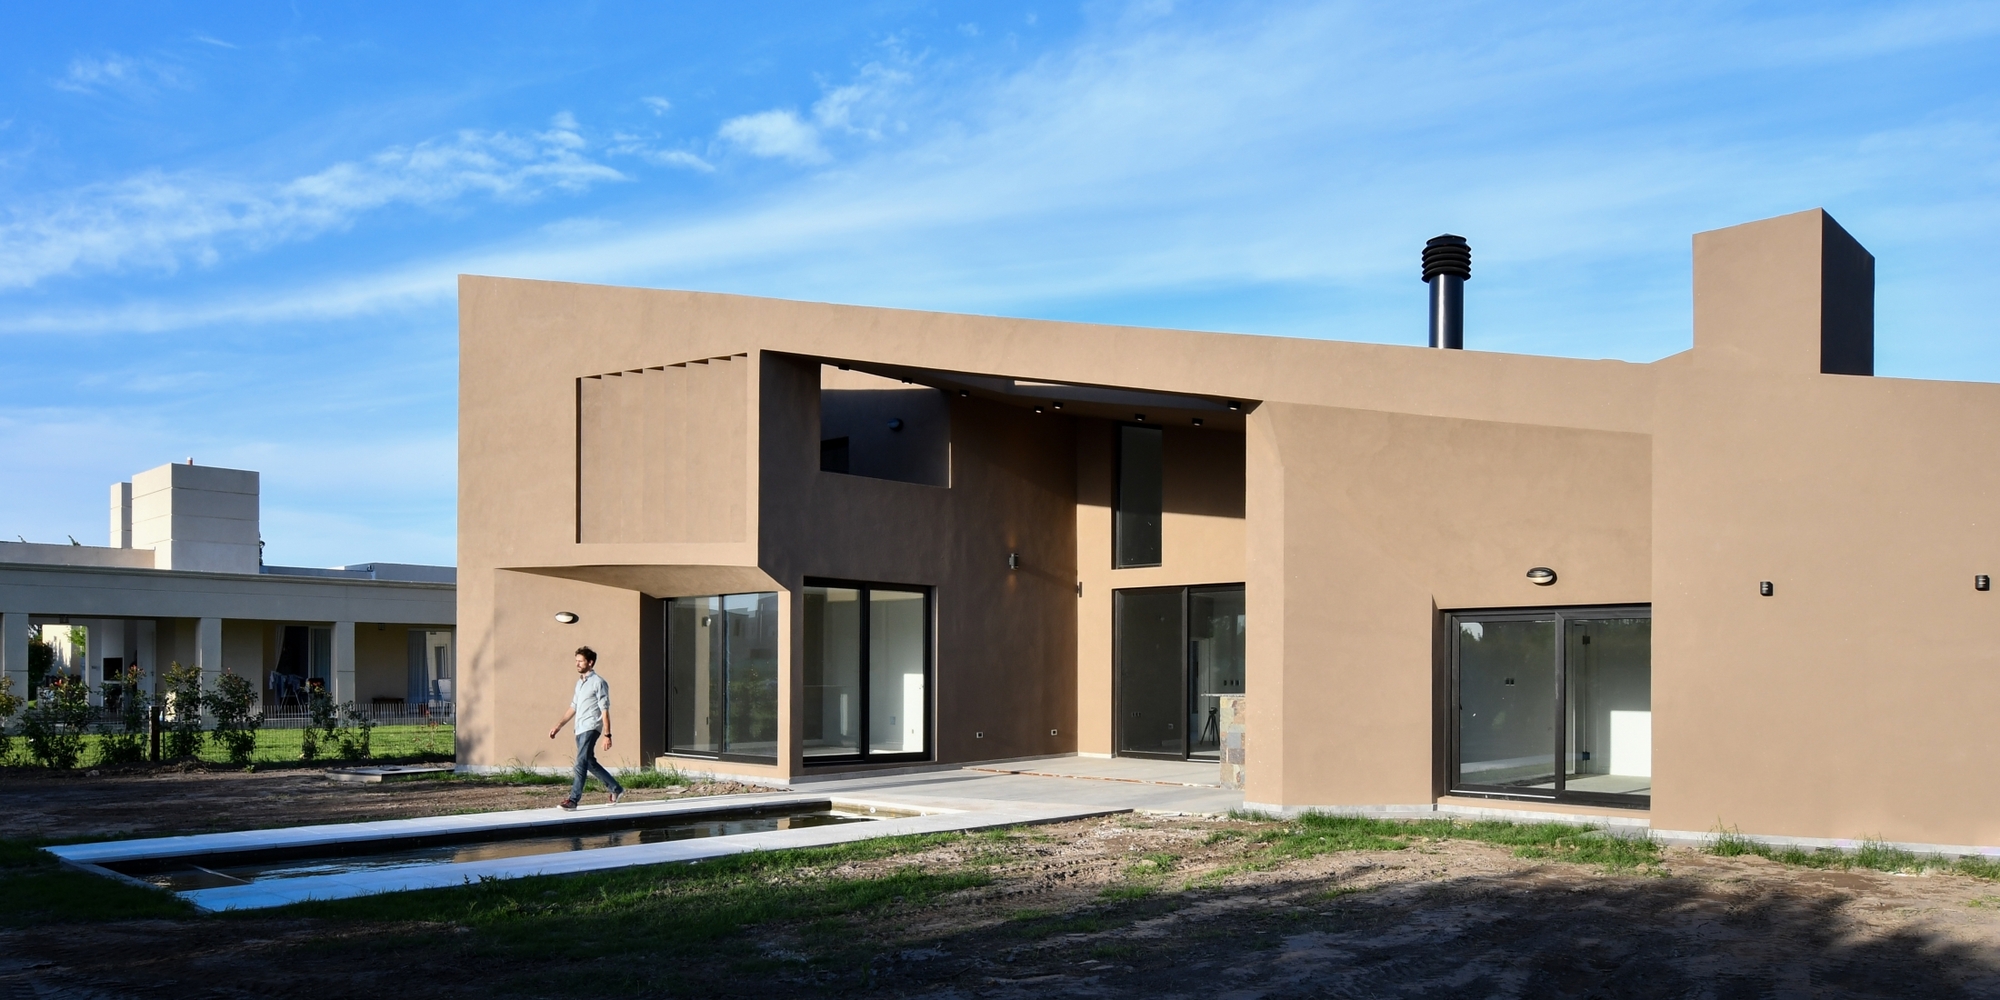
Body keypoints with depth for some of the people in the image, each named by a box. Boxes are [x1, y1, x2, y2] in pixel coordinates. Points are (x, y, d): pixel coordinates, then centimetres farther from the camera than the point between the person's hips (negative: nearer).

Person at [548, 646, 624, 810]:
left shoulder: (598, 683, -8)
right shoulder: (579, 683, 16)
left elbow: (605, 711, -11)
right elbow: (573, 708, 22)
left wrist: (607, 735, -16)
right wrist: (558, 727, 17)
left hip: (591, 728, -9)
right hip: (580, 729, 9)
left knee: (581, 763, -14)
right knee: (590, 763, 14)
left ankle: (573, 799, -15)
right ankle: (616, 789, 26)